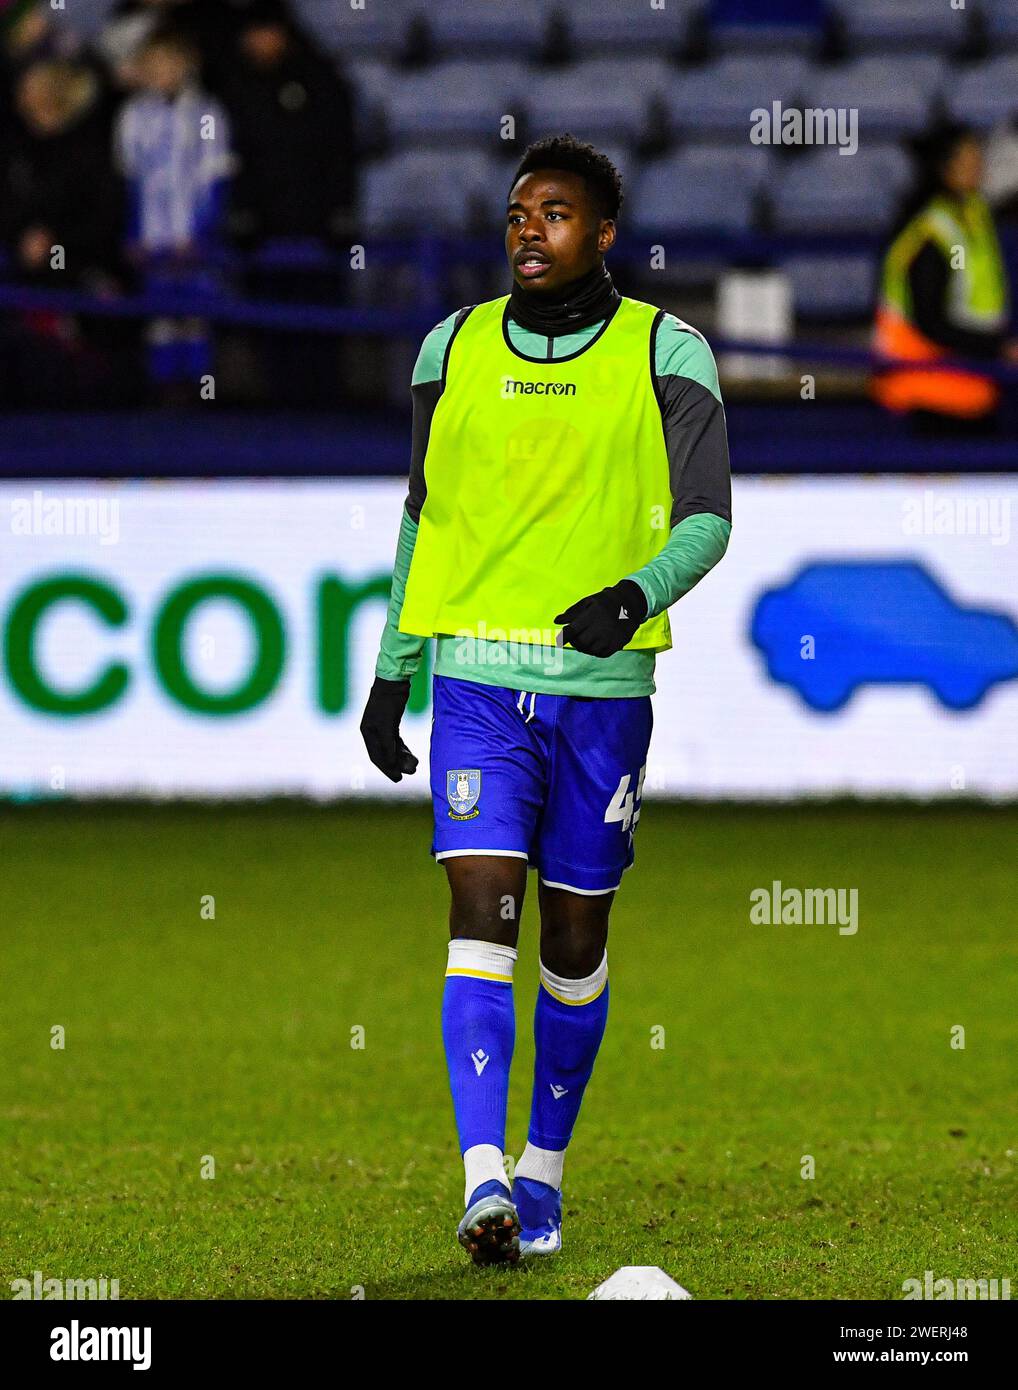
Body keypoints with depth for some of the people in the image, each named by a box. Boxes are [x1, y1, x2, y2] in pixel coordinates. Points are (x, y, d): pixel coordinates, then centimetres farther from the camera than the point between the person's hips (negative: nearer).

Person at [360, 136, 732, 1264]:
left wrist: (640, 593, -26)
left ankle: (544, 1170, 25)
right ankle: (485, 1183, -22)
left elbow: (706, 517, -6)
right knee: (483, 921, -13)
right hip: (478, 678, 1)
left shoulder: (665, 354, -1)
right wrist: (390, 674, 18)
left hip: (603, 683, -1)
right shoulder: (454, 349, 7)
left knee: (575, 936, 8)